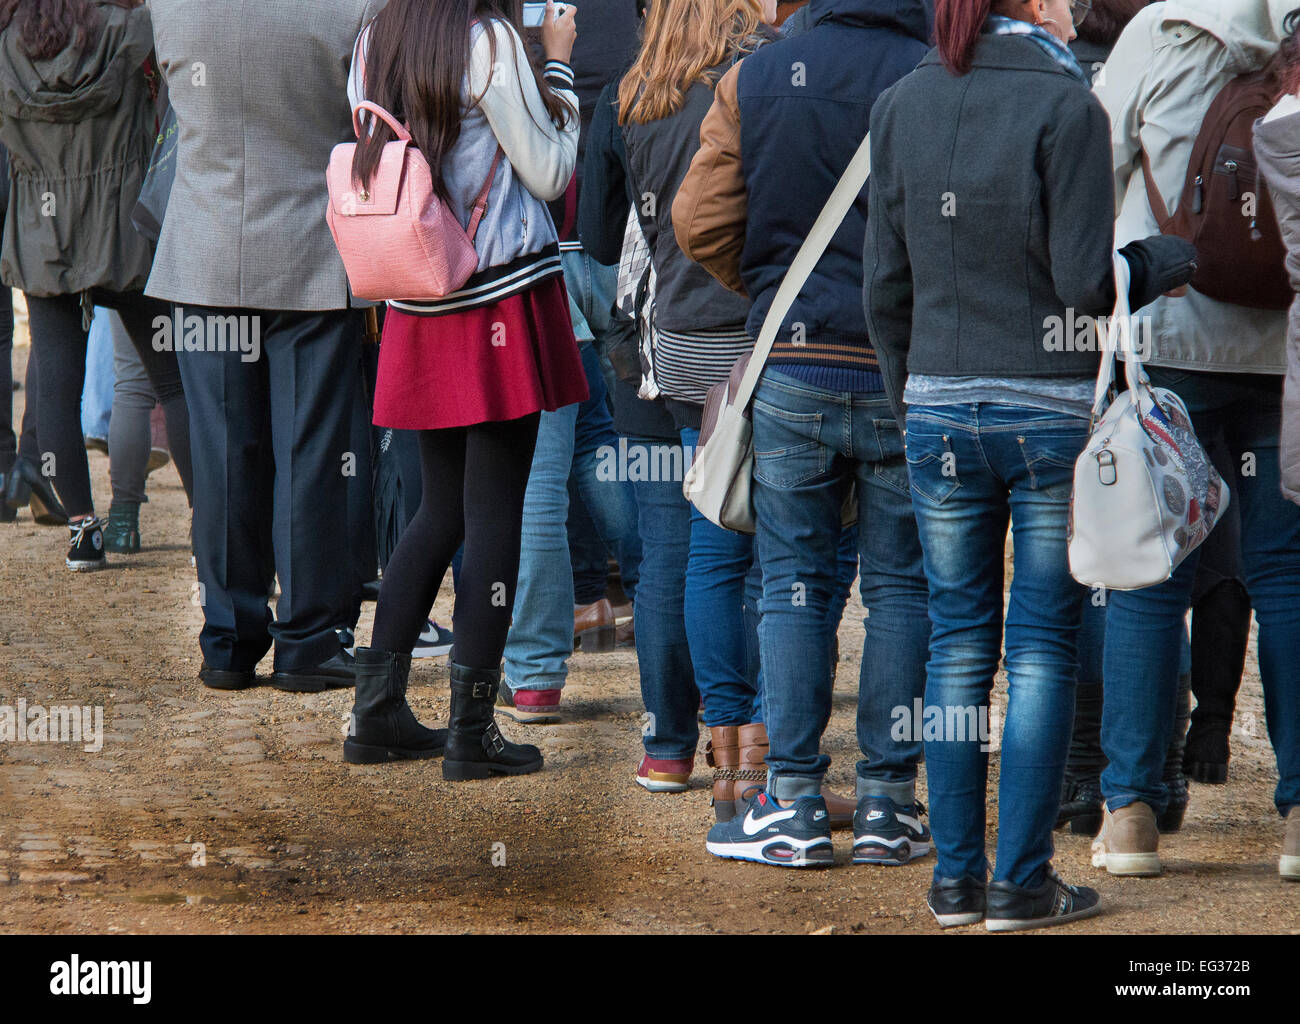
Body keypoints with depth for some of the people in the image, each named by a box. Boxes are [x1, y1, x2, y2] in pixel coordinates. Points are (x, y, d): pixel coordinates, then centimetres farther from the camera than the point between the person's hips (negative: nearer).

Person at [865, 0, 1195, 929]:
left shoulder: (901, 107, 4)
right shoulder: (1067, 107, -10)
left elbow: (887, 281, 7)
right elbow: (1085, 282, -13)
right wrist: (1176, 256, 4)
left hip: (940, 408, 4)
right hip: (1052, 407, -4)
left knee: (958, 642, 10)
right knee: (1044, 645, 3)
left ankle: (956, 877, 11)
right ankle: (1022, 880, 3)